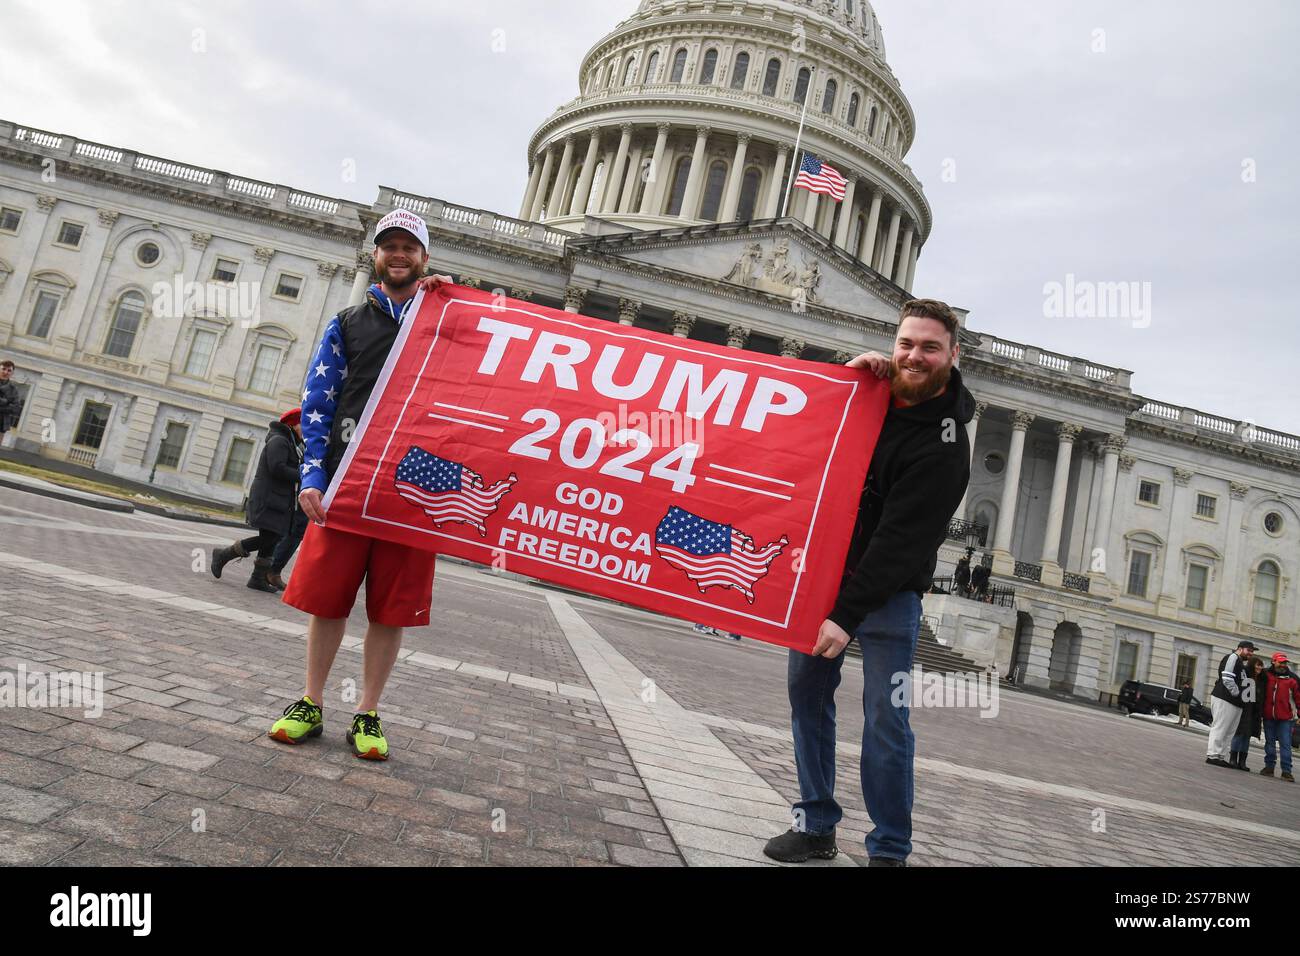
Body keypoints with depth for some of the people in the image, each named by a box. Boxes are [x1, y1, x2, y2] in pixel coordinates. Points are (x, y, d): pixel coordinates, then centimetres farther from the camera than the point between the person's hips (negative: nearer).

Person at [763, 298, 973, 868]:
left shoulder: (943, 443, -16)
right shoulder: (876, 392, 4)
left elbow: (901, 542, -20)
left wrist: (848, 615, -23)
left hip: (889, 591, -6)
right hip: (825, 567, 6)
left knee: (886, 719, -6)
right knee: (806, 691, 7)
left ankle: (889, 850, 8)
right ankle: (816, 826, 19)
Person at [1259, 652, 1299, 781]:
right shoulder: (1266, 675, 3)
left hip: (1285, 718, -2)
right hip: (1268, 716, 2)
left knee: (1285, 744, -3)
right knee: (1269, 743, 11)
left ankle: (1286, 771, 1)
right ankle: (1269, 767, 19)